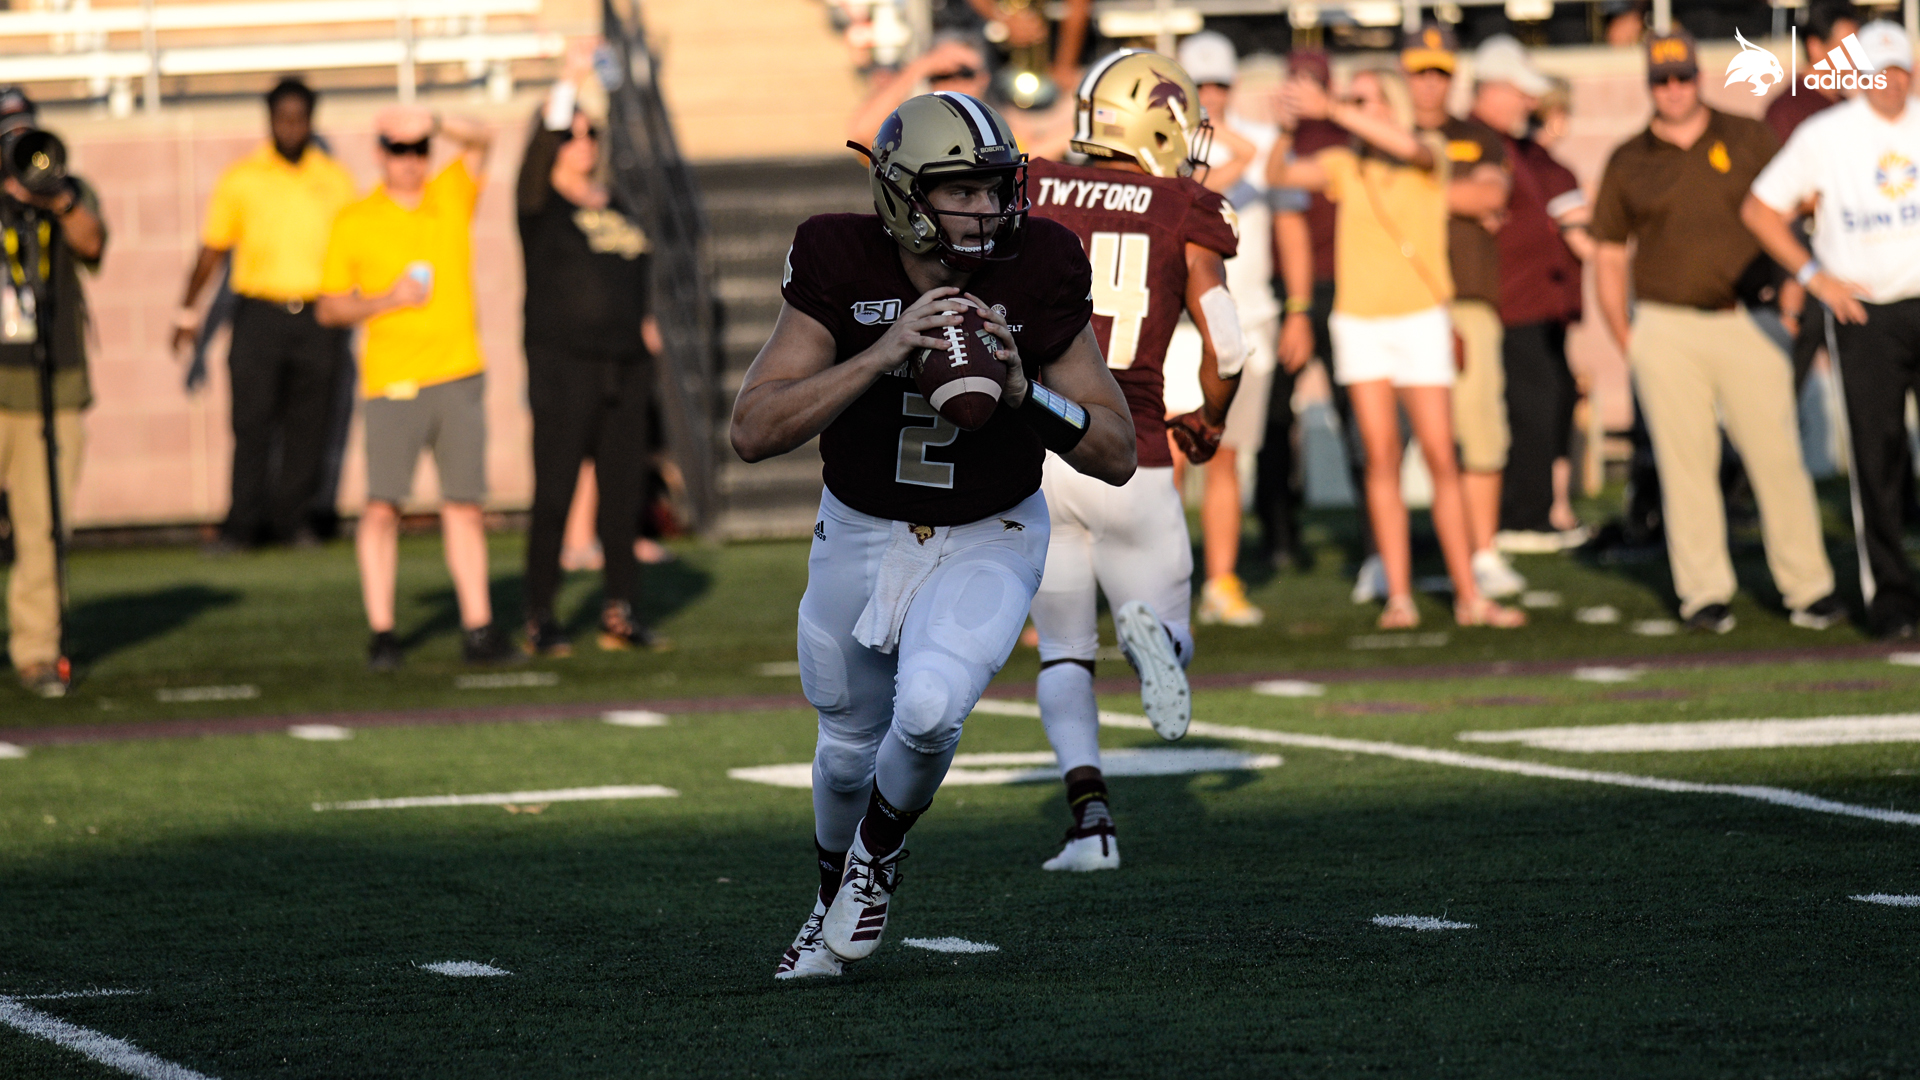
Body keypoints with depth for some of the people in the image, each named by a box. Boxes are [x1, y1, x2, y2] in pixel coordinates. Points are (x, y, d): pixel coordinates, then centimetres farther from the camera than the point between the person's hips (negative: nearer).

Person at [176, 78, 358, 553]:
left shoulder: (335, 179, 9)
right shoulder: (241, 179, 5)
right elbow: (212, 250, 11)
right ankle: (242, 524, -2)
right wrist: (188, 312, 12)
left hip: (318, 316, 2)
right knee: (251, 421, -6)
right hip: (259, 313, -1)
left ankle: (293, 517, 11)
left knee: (309, 422, 1)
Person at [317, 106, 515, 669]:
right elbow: (330, 308, 6)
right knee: (381, 506, -9)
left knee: (464, 507, 5)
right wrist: (386, 301, -11)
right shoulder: (354, 223, 3)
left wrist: (436, 125, -27)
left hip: (459, 377, 2)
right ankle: (380, 633, -5)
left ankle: (478, 628, 9)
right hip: (391, 383, -2)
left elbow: (480, 141, -9)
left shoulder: (451, 196, 8)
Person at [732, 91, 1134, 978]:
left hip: (987, 545, -1)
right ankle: (835, 902, 48)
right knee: (852, 747, 16)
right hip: (860, 538, 1)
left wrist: (1022, 388, -31)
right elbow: (754, 432, -28)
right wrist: (883, 354, -38)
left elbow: (1118, 456, -14)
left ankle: (879, 852, 7)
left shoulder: (1036, 277, -19)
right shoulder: (842, 271, -20)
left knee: (927, 710, -26)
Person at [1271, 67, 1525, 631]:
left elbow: (1406, 146, -24)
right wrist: (1285, 129, -23)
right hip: (1359, 324, 2)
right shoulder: (1344, 166, 6)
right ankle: (1398, 596, -2)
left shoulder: (1429, 157, -2)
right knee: (1381, 459, -2)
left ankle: (1469, 595, 1)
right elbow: (1279, 175, -5)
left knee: (1441, 458, -3)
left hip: (1420, 321, -2)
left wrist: (1331, 109, -28)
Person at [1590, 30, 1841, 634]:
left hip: (1747, 325, -1)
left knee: (1776, 454, -3)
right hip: (1667, 329, 1)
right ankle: (1703, 591, 5)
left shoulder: (1750, 140, 6)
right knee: (1685, 462, -1)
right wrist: (1624, 340, 4)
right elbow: (1608, 257, 12)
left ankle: (1809, 584, 3)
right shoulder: (1627, 163, 7)